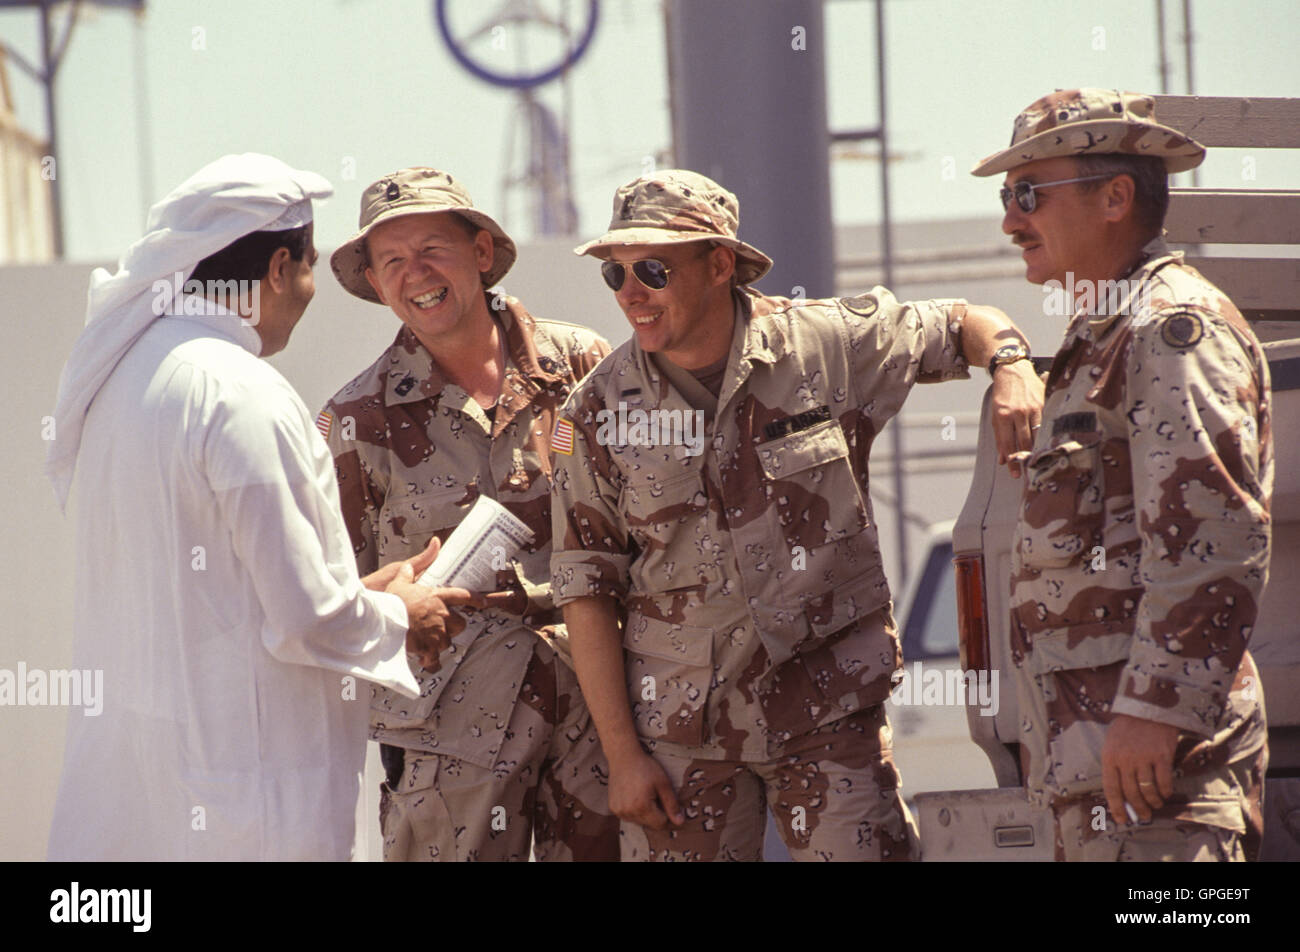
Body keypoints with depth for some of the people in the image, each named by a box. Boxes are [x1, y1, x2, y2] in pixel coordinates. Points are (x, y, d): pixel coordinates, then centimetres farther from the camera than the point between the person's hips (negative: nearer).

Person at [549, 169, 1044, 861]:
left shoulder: (829, 344, -3)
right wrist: (622, 753, -3)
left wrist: (1012, 371, -12)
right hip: (682, 723, 1)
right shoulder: (598, 414, -2)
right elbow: (586, 590, 1)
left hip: (828, 707, -1)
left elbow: (961, 325, 12)